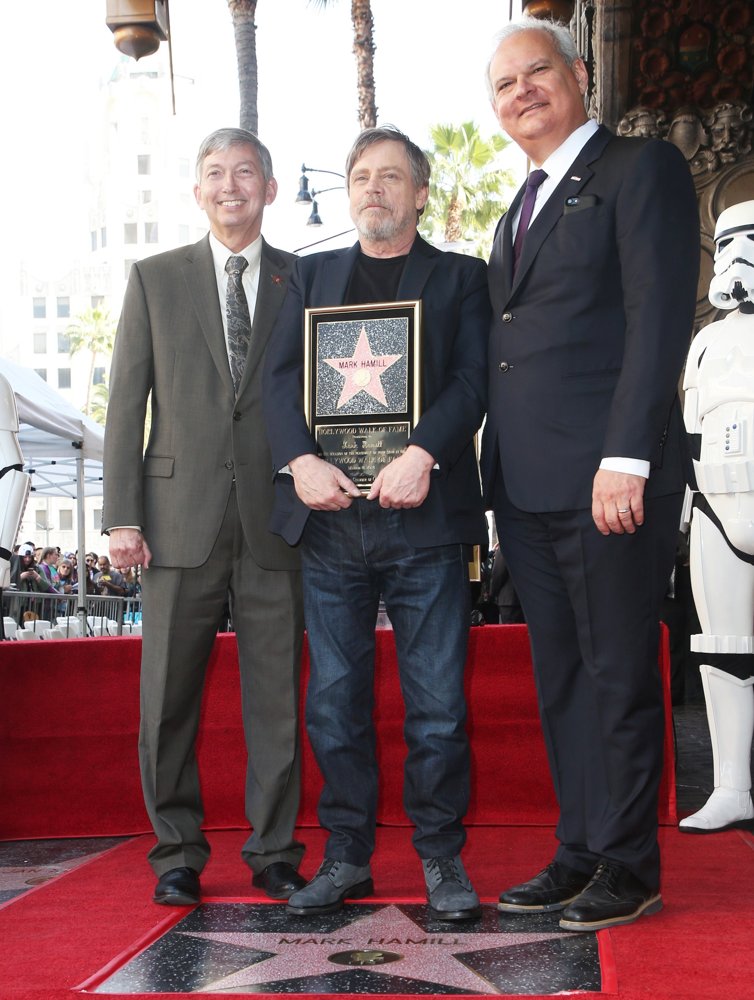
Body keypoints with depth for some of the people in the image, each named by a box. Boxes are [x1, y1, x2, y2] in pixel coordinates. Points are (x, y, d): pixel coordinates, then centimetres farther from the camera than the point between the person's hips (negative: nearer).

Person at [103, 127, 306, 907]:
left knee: (277, 696, 3)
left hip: (275, 519, 0)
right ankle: (177, 856, 17)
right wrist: (122, 515, -1)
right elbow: (127, 403, 6)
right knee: (169, 697, 3)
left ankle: (273, 852, 16)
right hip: (182, 516, 0)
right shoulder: (155, 279, 11)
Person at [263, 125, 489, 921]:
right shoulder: (313, 276, 20)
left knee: (437, 700, -1)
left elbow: (472, 378, -1)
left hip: (425, 515, -2)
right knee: (334, 698, 6)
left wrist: (422, 454, -18)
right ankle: (346, 855, 17)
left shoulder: (459, 277, 13)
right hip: (329, 517, 3)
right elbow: (281, 377, 8)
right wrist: (300, 460, -10)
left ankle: (441, 856, 12)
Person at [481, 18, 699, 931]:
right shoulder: (520, 211, 23)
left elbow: (660, 317, -12)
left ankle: (629, 867, 11)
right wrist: (496, 471, 12)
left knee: (618, 676, 0)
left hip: (604, 478, -8)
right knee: (559, 678, 11)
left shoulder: (640, 170, -1)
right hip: (526, 486, 8)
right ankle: (579, 854, 20)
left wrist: (626, 458, -20)